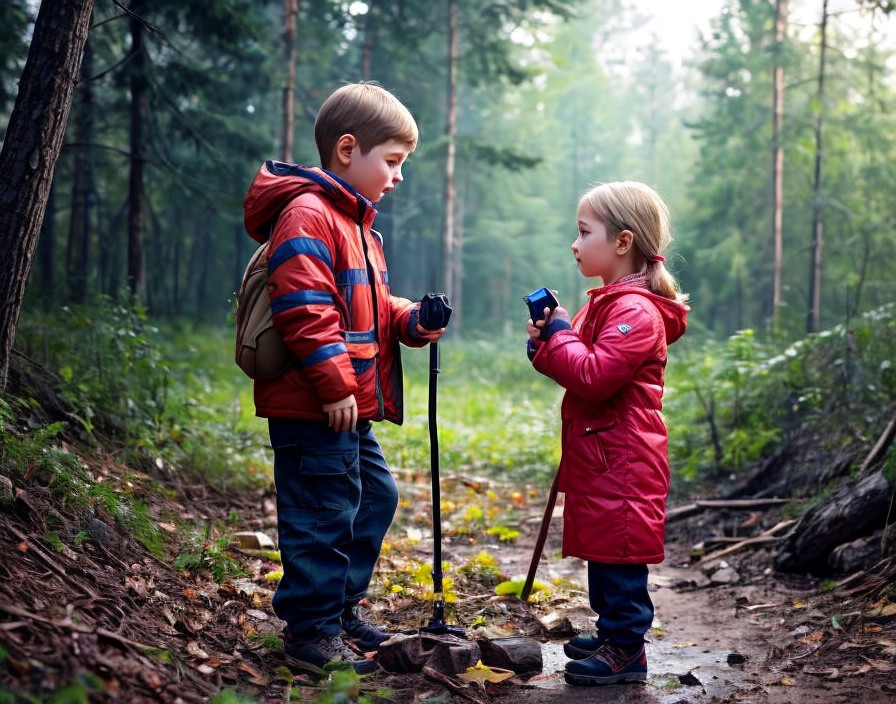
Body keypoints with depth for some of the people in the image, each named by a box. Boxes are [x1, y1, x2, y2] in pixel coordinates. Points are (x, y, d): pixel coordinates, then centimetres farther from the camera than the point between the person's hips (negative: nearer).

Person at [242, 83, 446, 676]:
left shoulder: (357, 224, 20)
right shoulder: (308, 216, -14)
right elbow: (305, 309, -22)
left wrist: (410, 321, 6)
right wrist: (334, 384, -23)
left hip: (352, 405, 11)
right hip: (313, 406, -11)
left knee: (374, 498, 18)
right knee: (323, 513, -4)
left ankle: (342, 609, 31)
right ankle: (312, 629, 8)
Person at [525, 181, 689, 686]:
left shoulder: (635, 311, -18)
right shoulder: (606, 303, 17)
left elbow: (593, 375, -28)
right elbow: (577, 366, 23)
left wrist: (558, 334, -15)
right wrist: (548, 343, 4)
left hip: (623, 462, -11)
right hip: (598, 454, 11)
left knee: (619, 552, -5)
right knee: (602, 547, 17)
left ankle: (626, 650, 3)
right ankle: (613, 633, 29)